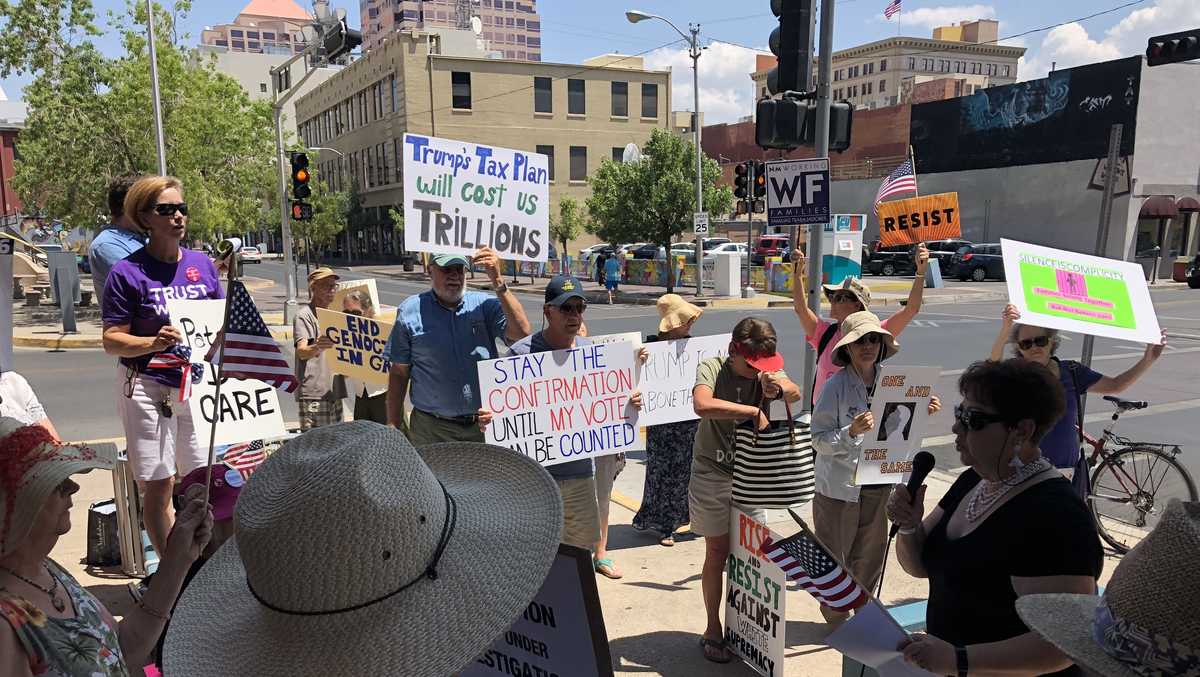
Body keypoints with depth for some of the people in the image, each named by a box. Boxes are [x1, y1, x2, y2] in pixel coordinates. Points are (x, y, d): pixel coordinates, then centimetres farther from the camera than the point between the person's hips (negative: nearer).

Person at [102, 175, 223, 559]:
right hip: (149, 389, -4)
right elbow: (112, 341, -8)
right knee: (158, 487, 3)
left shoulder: (203, 264, 7)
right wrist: (153, 343, -25)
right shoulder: (128, 273, -6)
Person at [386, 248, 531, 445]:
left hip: (484, 426, 1)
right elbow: (399, 373, 5)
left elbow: (521, 333, -17)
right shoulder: (411, 311, 1)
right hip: (432, 428, -1)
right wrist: (394, 425, 2)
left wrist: (497, 281, -22)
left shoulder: (484, 304, 1)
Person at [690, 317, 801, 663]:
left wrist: (777, 388, -44)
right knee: (718, 553, 4)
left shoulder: (769, 370, -2)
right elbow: (703, 405, -37)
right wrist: (754, 411, -32)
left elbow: (795, 393, -22)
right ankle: (713, 630, 20)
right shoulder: (711, 368, -16)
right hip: (712, 475, -4)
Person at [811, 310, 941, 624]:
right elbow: (819, 439, -17)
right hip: (840, 484, -5)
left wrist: (924, 412, -4)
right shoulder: (836, 386, -16)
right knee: (835, 556, 8)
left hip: (877, 483, 5)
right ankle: (836, 618, 29)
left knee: (871, 554, 18)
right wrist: (851, 431, -32)